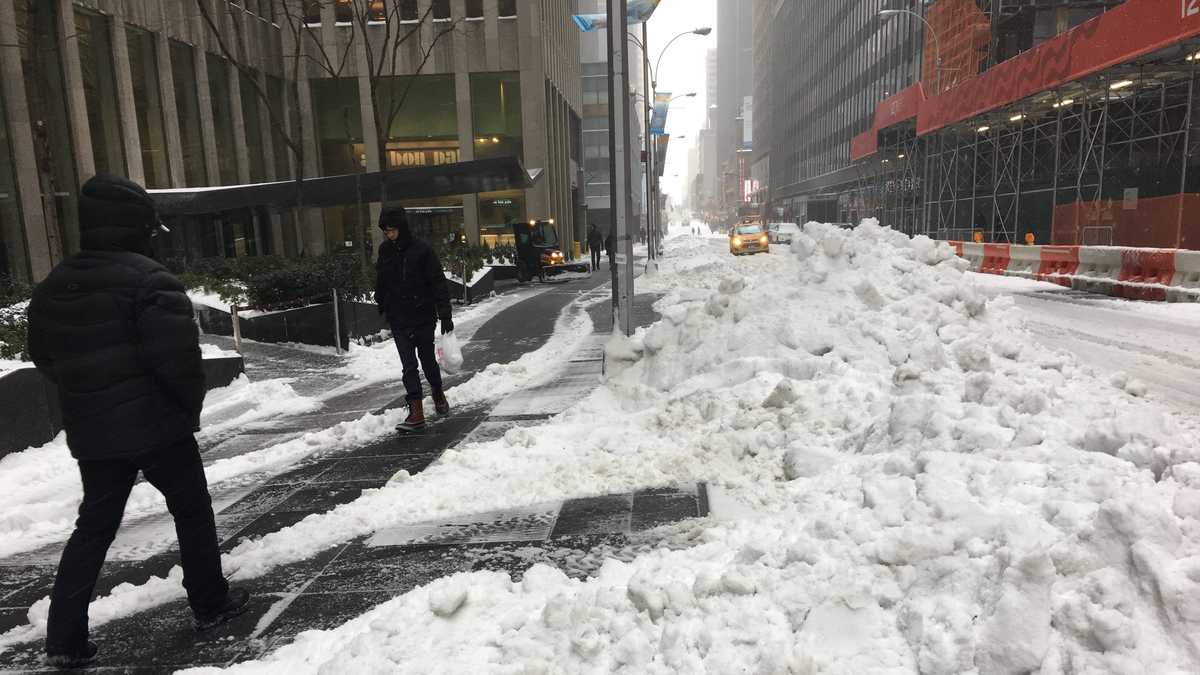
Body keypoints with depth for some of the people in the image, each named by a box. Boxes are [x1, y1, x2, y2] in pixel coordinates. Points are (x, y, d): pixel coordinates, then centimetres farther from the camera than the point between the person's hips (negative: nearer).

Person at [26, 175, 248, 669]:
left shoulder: (53, 286, 8)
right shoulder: (148, 279, -17)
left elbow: (44, 356, 16)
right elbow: (177, 354, -22)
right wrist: (191, 404, -5)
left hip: (90, 431, 6)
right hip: (157, 424, -6)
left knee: (94, 526, 16)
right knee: (192, 511, 11)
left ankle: (64, 638, 17)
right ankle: (210, 604, 22)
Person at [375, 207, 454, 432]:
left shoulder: (422, 250, -10)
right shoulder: (385, 251, 3)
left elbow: (438, 283, -10)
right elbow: (380, 283, 15)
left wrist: (445, 314, -13)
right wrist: (380, 306, 15)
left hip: (423, 315, -3)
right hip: (398, 319, 3)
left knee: (427, 360, 11)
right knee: (409, 365, -2)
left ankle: (438, 392, 38)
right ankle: (416, 413, -2)